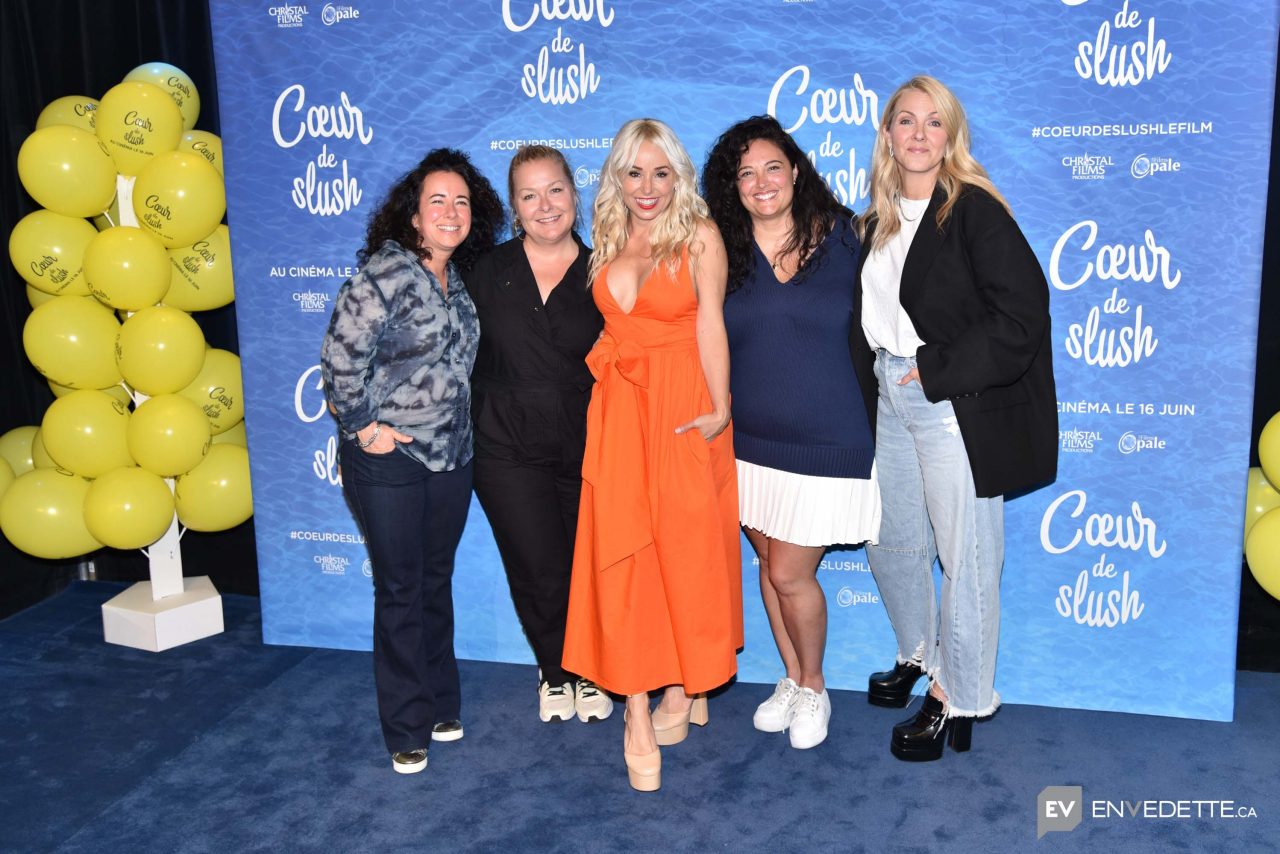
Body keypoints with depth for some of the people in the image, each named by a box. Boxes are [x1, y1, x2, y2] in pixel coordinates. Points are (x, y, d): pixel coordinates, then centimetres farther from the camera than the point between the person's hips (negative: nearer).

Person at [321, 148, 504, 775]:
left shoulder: (462, 279, 7)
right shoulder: (384, 273, -15)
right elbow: (340, 358, -19)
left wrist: (458, 427, 12)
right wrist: (364, 427, -15)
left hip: (452, 457, 6)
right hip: (388, 460, -6)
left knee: (437, 583, 16)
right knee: (400, 592, 4)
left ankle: (441, 706, 31)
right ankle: (408, 731, 17)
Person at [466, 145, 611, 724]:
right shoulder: (490, 271, 2)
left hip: (585, 448, 0)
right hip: (507, 449, 0)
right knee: (540, 574, 1)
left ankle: (588, 671, 33)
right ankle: (555, 671, 29)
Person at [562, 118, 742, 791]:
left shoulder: (699, 235, -3)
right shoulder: (608, 238, 12)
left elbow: (710, 326, -9)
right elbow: (609, 320, 12)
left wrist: (718, 409, -16)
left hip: (684, 410, -4)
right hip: (618, 408, 4)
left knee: (685, 546, 4)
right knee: (620, 552, -2)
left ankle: (684, 687, 23)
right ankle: (639, 713, 3)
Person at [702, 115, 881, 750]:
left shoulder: (842, 238, -3)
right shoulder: (723, 253, 2)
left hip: (827, 442, -3)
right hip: (750, 440, 3)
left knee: (789, 574, 0)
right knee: (770, 563, 14)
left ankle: (813, 688, 26)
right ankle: (791, 679, 36)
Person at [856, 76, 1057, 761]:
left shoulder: (975, 211, -11)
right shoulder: (878, 222, 11)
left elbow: (1021, 312, -18)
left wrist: (938, 369, -17)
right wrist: (878, 369, 5)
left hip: (958, 406, -7)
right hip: (891, 398, 8)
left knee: (965, 554, 1)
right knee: (892, 541, 18)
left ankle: (956, 701, 16)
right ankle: (919, 655, 41)